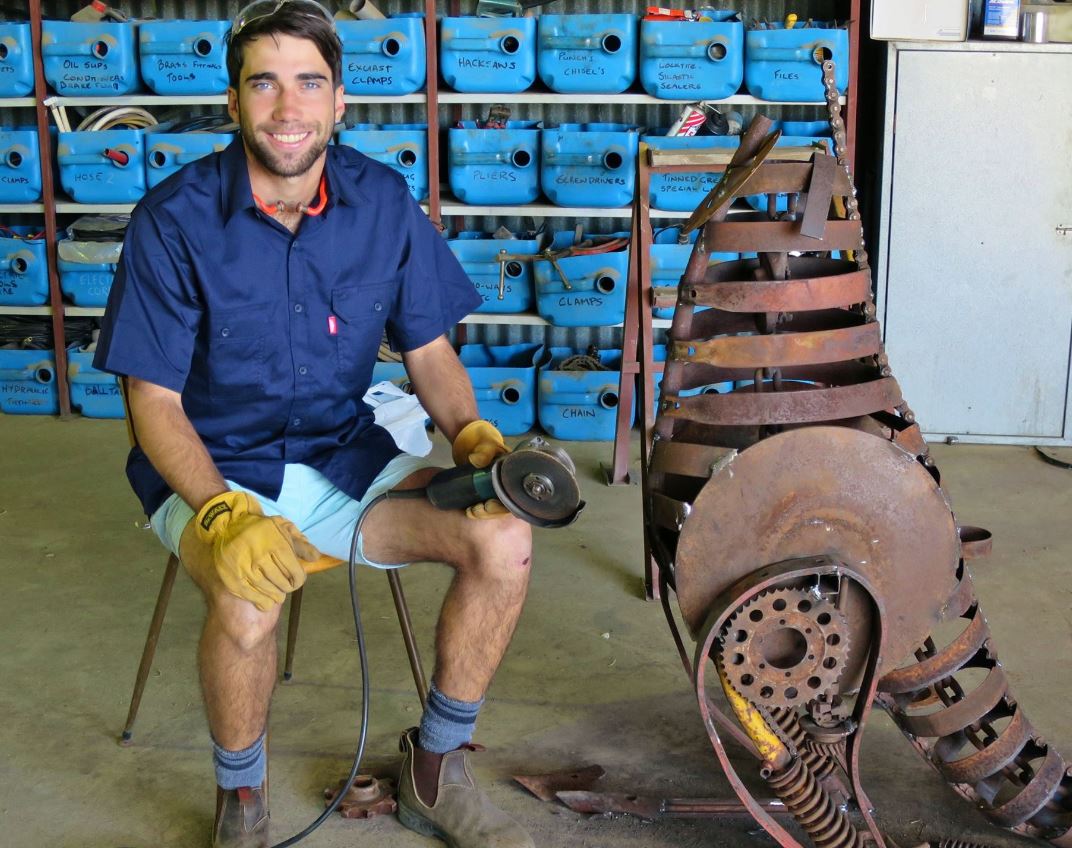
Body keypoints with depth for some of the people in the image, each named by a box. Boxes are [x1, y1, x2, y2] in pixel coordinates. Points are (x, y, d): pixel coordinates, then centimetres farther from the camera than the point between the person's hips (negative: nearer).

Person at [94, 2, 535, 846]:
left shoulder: (383, 200, -3)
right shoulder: (176, 220, -14)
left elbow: (428, 349, 6)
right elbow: (155, 401, -12)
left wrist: (473, 433, -15)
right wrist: (224, 517, -29)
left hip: (344, 454, 4)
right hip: (215, 468, -3)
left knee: (504, 538, -19)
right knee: (248, 598, -35)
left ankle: (436, 771, 3)